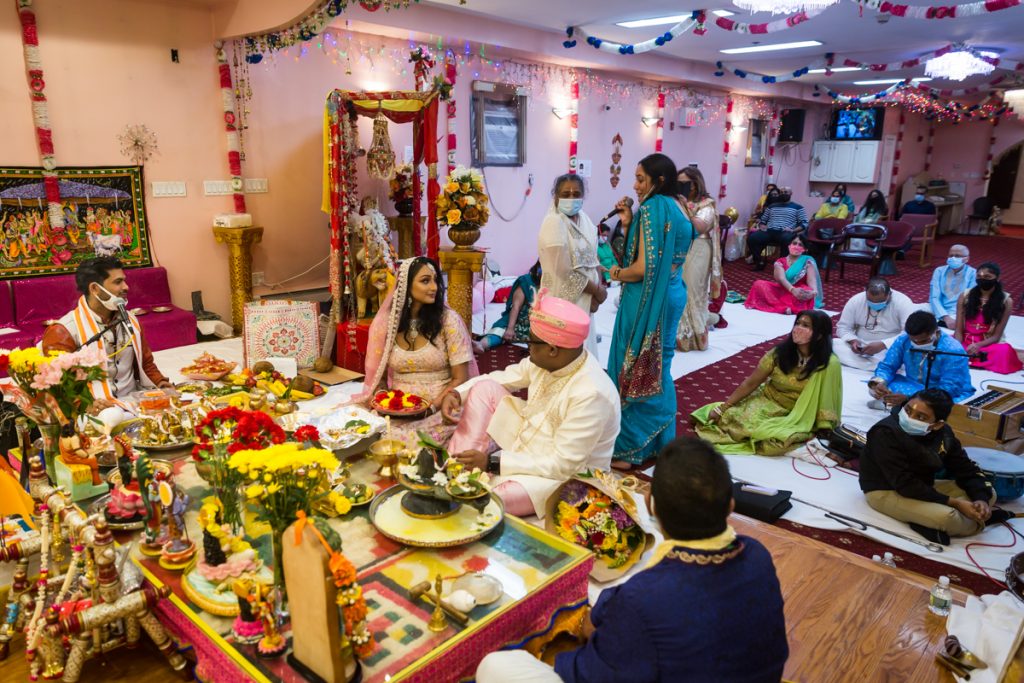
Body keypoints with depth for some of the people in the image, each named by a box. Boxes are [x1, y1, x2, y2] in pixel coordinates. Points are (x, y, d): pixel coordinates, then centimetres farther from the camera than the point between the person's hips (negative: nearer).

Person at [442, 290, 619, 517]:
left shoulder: (591, 393, -32)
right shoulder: (546, 360, -9)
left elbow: (563, 465, -29)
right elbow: (502, 378, 9)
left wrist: (493, 462, -27)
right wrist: (457, 393, -9)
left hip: (563, 475, -8)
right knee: (484, 388, -5)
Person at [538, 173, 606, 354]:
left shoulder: (584, 219, 8)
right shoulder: (554, 223, -17)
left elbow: (593, 259, 11)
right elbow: (566, 272, -20)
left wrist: (596, 290, -4)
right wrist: (597, 290, -10)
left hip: (585, 298, 8)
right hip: (564, 300, -8)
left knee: (583, 348, 16)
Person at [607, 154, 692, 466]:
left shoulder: (652, 208, -17)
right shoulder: (677, 208, 10)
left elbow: (643, 268, -24)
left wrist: (616, 273, -5)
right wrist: (629, 224, 7)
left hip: (647, 299, -9)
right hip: (672, 294, 9)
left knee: (634, 370, 1)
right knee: (659, 368, 18)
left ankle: (632, 448, 11)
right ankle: (660, 439, 29)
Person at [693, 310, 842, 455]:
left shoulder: (829, 364, -20)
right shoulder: (779, 353, -12)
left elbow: (827, 402, -11)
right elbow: (750, 383, -8)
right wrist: (721, 409, -10)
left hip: (796, 417, -1)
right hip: (766, 402, 1)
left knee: (780, 441, -31)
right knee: (733, 417, -24)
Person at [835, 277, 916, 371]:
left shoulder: (903, 302, -14)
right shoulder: (855, 300, -4)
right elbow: (843, 327, 2)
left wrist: (883, 345, -34)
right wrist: (852, 341, -20)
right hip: (860, 349, 3)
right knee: (833, 345, -26)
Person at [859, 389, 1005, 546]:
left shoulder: (943, 432, -6)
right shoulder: (885, 433, -28)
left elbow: (965, 469, 4)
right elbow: (905, 485, -29)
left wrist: (981, 499, -16)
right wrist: (955, 503, -26)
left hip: (922, 488, 9)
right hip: (885, 492, -8)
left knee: (989, 494, 7)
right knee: (947, 518, -29)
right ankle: (978, 521, 2)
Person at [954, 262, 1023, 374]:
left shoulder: (1006, 301, -2)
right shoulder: (965, 296, 1)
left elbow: (997, 336, -5)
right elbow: (958, 330, -2)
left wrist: (978, 345, -26)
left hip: (988, 344, 1)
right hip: (965, 341, 0)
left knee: (1003, 352, -36)